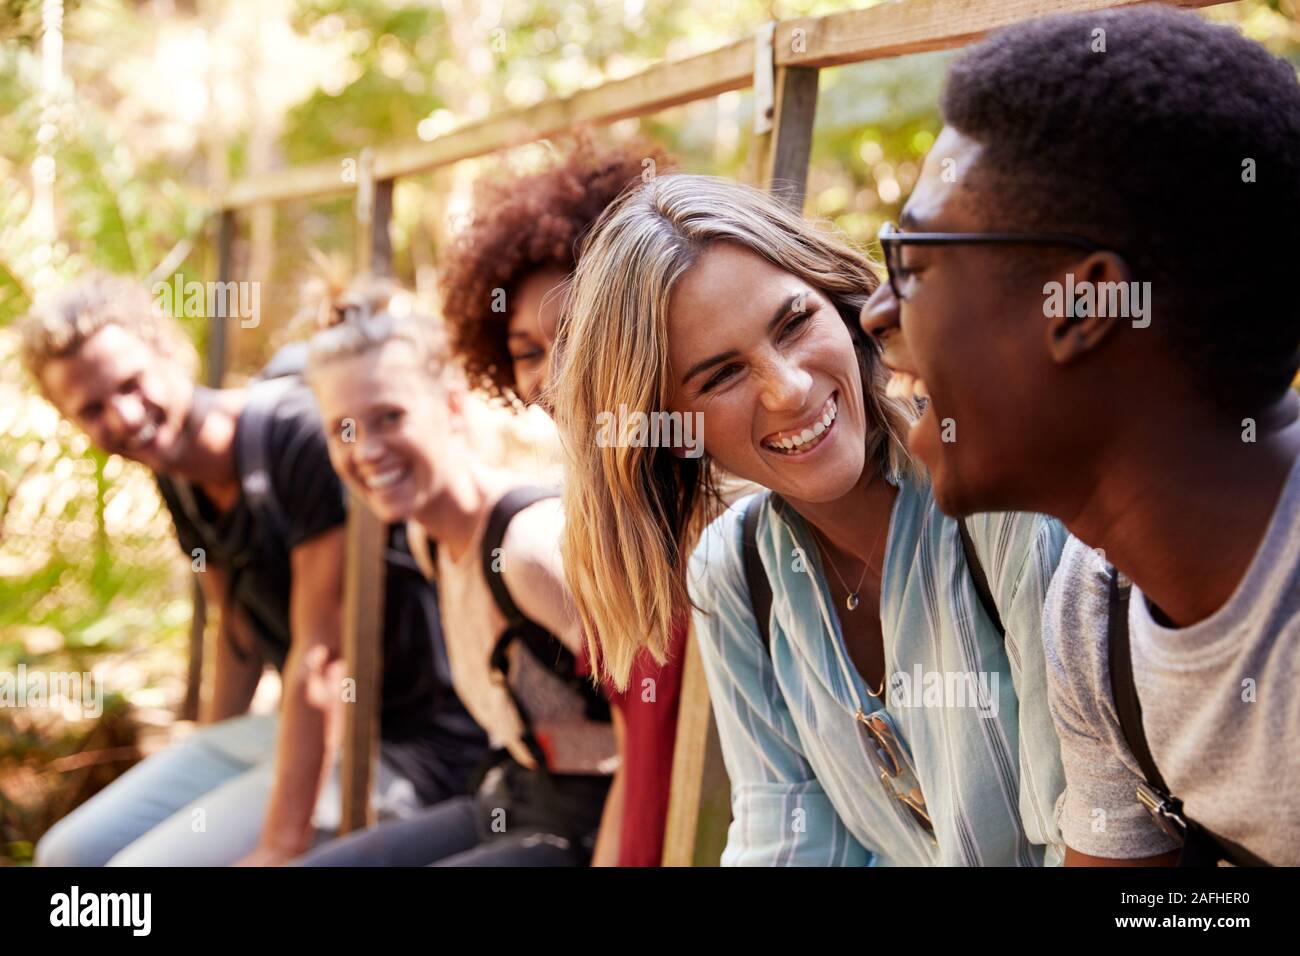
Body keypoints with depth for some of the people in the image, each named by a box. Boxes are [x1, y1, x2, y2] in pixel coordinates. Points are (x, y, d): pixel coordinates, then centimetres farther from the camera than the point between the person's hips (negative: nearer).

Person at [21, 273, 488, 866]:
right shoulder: (179, 477, 5)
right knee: (71, 854, 6)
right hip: (300, 725, 9)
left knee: (140, 874, -18)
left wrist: (281, 846, -23)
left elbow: (322, 656, -24)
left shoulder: (302, 435, -23)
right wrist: (195, 779, 21)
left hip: (411, 748, -9)